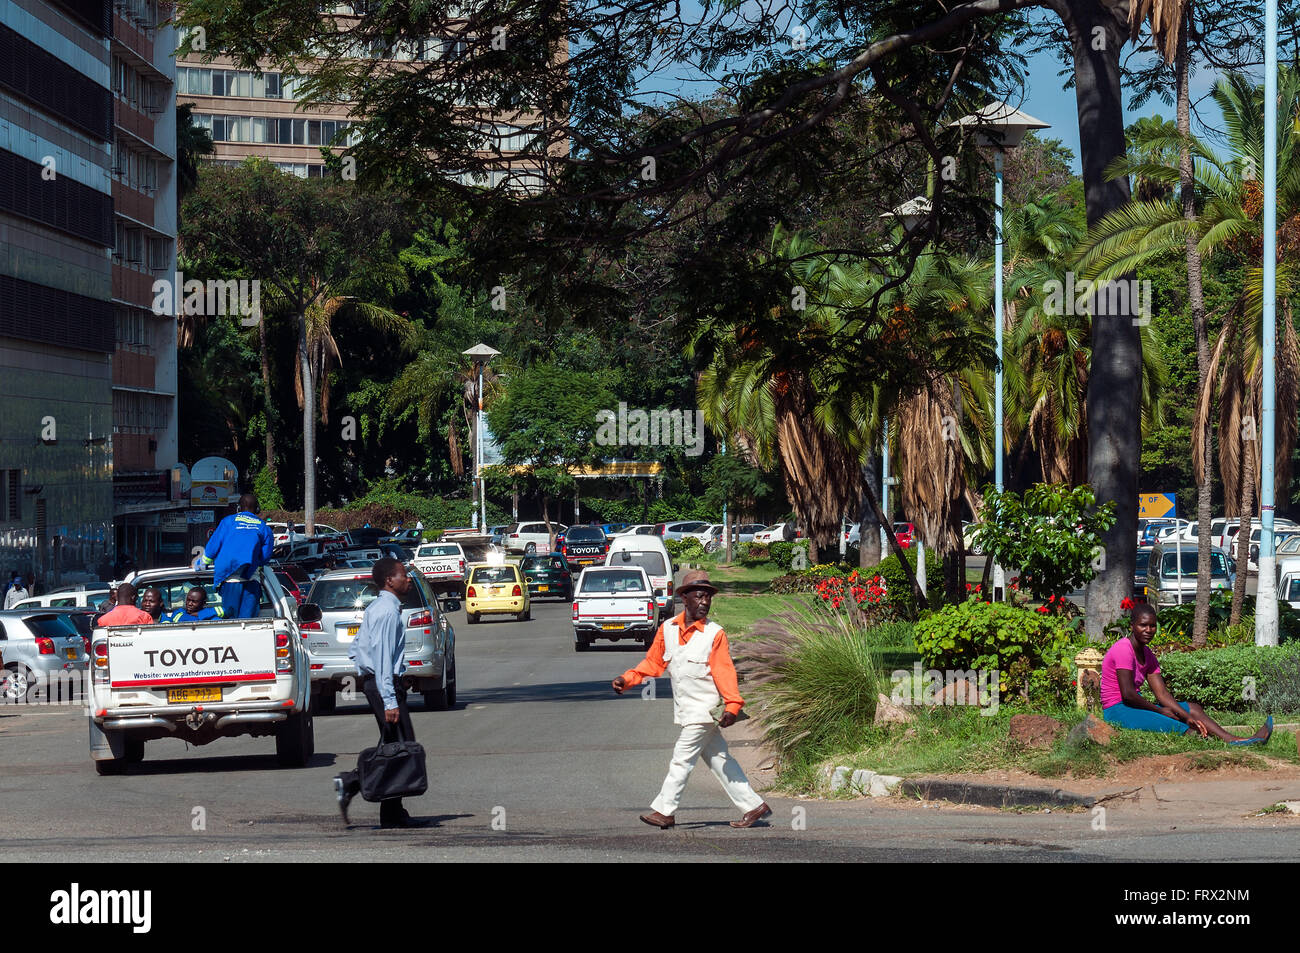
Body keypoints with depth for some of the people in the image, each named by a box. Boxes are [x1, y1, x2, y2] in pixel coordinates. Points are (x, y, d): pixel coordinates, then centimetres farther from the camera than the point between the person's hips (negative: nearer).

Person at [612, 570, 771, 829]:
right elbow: (653, 662, 14)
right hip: (686, 708, 6)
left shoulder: (715, 634, -10)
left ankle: (664, 811, 6)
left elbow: (724, 672, -14)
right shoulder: (668, 629, 5)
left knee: (682, 758, -3)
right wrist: (628, 679, 2)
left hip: (705, 708, -6)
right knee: (718, 760, 10)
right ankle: (753, 805, 17)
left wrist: (732, 704, -25)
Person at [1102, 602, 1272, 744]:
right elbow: (1127, 693, -21)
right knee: (1179, 728, -25)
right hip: (1117, 711, -10)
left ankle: (1233, 740, -17)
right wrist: (1160, 711, -8)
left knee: (1193, 708, 0)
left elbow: (1162, 693, 6)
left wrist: (1187, 716, -10)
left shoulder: (1147, 655, 14)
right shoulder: (1123, 649, -14)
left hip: (1134, 707, 10)